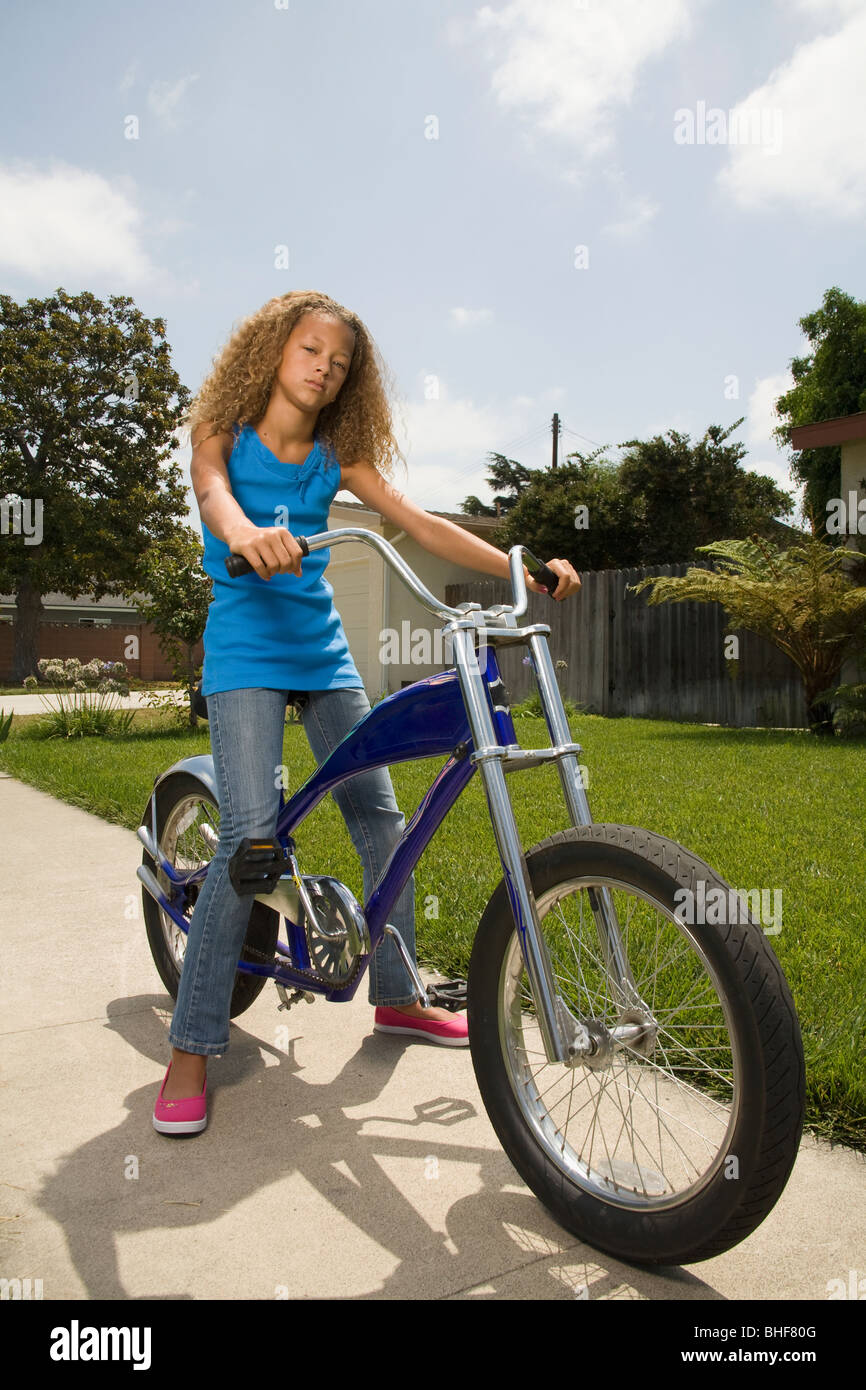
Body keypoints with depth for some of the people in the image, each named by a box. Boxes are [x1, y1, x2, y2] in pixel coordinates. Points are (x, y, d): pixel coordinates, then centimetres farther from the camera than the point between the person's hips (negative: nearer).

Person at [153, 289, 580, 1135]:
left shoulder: (336, 458, 10)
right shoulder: (224, 434, 2)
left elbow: (420, 525, 2)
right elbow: (213, 491, -21)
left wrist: (525, 568, -9)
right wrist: (243, 533, -46)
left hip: (322, 652, 5)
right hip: (245, 651, -5)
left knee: (380, 819, 4)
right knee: (251, 834, -18)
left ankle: (396, 996, 22)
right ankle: (191, 1049, -6)